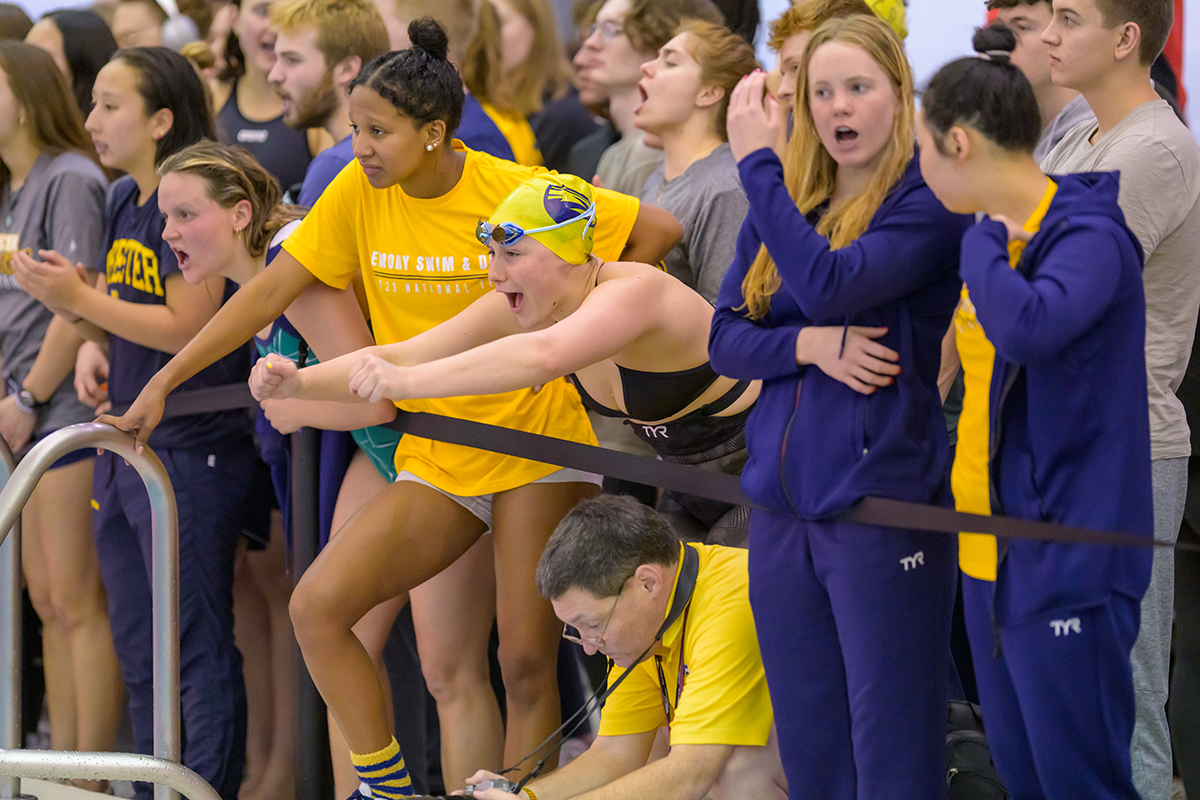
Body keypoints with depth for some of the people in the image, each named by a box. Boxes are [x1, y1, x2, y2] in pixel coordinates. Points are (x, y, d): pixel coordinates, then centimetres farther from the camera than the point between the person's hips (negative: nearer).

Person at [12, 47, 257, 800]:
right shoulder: (125, 201, 12)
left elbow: (187, 328, -19)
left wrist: (82, 299, -14)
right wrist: (66, 295, -1)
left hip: (192, 452, -9)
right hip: (129, 448, 9)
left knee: (197, 648, -4)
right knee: (139, 652, 15)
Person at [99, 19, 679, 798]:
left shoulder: (516, 194, -13)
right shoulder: (358, 193, -1)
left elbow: (657, 230, -7)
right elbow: (270, 292, 2)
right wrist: (163, 383, 0)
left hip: (537, 448, -4)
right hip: (436, 461, 4)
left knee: (526, 662, -6)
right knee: (318, 604, -14)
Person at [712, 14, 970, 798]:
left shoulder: (928, 199, -7)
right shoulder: (783, 203, 13)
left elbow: (829, 287, -21)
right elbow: (724, 337, 8)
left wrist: (757, 161, -15)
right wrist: (809, 348, -12)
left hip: (881, 499, -6)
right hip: (783, 500, 6)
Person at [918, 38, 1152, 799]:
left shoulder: (1089, 237, -15)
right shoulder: (1002, 236, 12)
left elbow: (1027, 328, -35)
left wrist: (985, 241, -19)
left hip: (1065, 563, -9)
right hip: (992, 554, 9)